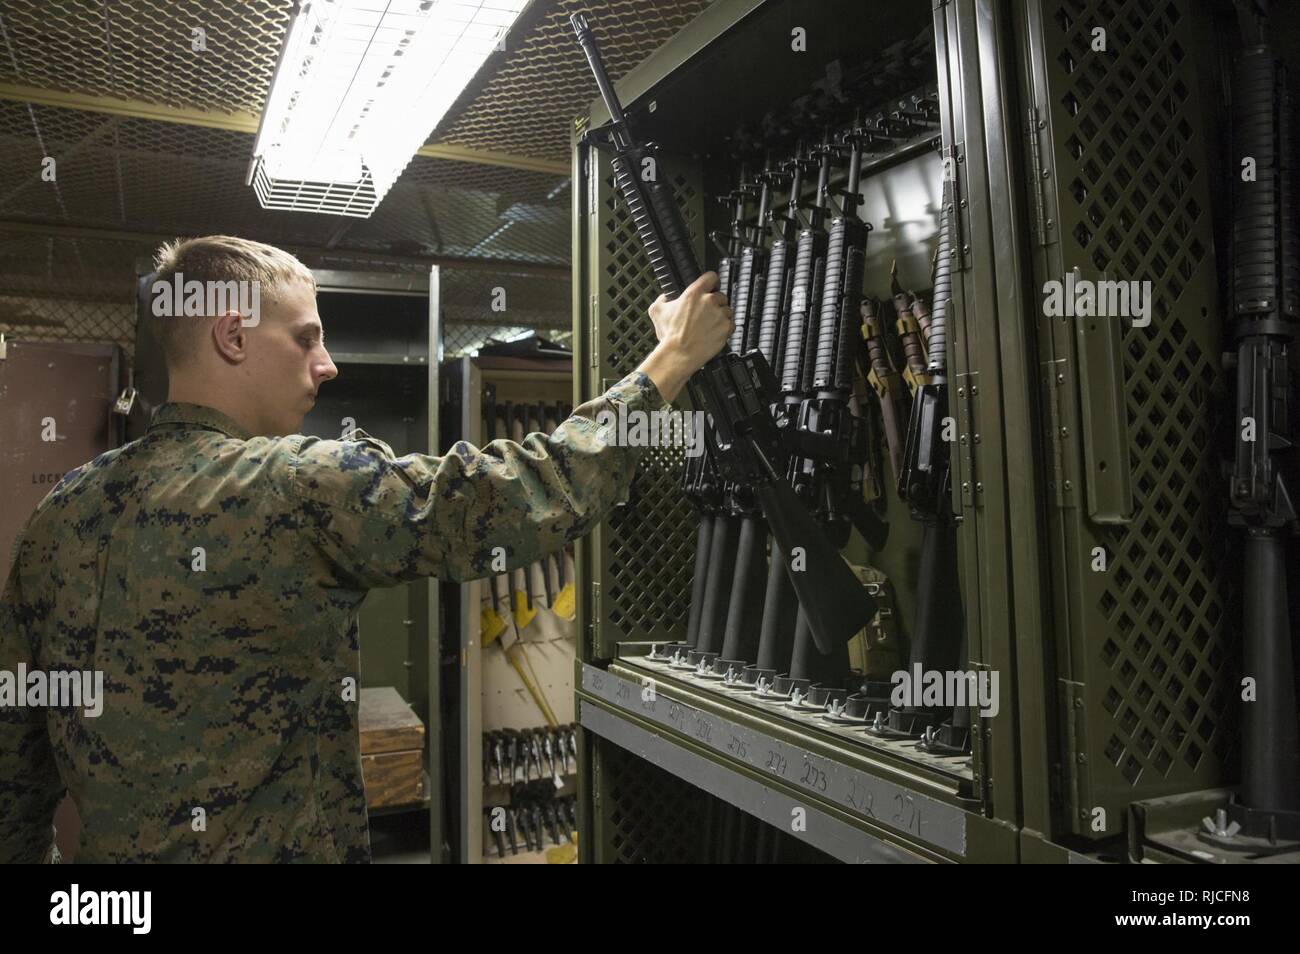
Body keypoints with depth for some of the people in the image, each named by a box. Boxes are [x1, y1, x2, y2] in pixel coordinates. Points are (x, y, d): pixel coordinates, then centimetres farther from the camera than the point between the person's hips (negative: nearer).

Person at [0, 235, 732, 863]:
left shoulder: (65, 507, 0)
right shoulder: (303, 488, -22)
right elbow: (539, 494, -25)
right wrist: (670, 361, -14)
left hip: (115, 849, 7)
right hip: (273, 849, -7)